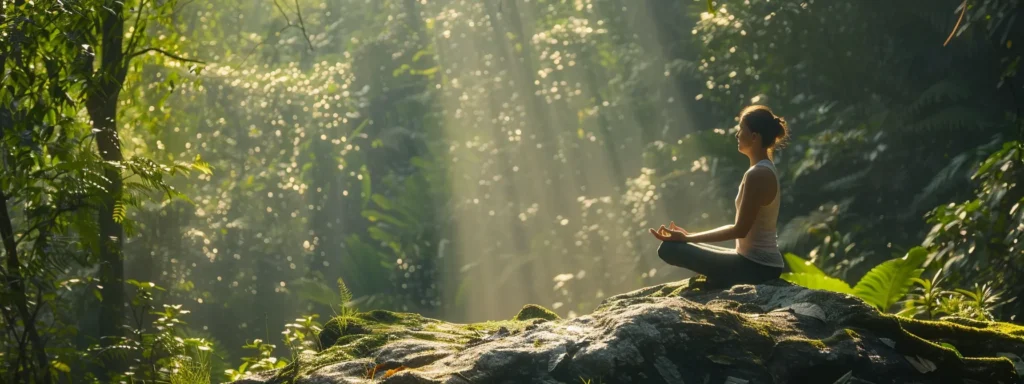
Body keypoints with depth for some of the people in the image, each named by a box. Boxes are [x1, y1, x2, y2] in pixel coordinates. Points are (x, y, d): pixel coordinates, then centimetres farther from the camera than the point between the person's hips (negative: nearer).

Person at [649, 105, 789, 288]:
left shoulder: (757, 174, -18)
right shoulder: (764, 171, 13)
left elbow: (740, 229, -19)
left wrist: (687, 238, -16)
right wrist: (690, 237, 13)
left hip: (755, 266, -10)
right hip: (764, 264, 10)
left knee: (669, 249, -18)